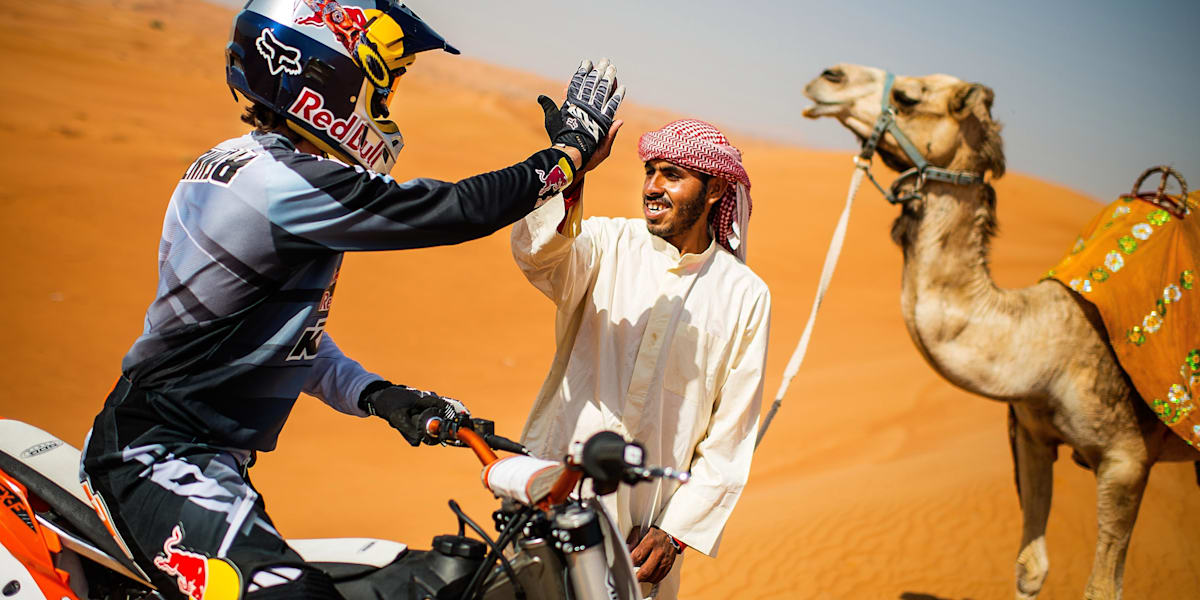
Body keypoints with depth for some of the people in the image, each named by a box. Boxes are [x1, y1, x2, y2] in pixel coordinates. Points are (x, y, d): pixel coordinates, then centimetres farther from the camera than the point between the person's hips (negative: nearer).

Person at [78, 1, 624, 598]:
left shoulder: (231, 163, 13)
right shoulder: (290, 184, -21)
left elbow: (287, 327, 17)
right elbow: (459, 210, -20)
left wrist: (375, 395, 6)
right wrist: (571, 148, -7)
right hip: (159, 457, -11)